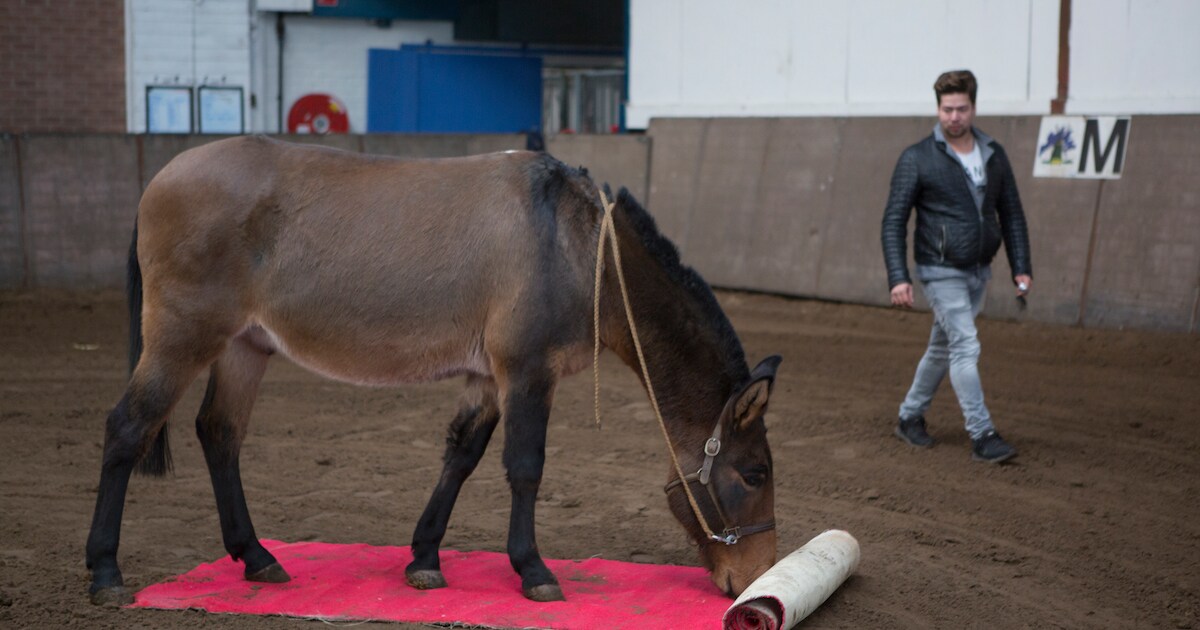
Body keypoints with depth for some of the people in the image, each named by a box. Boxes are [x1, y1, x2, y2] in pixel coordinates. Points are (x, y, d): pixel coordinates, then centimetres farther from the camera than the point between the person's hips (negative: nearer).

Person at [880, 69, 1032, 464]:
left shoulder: (994, 155, 5)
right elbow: (893, 221, -10)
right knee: (966, 347, -13)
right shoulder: (917, 159, -10)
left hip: (979, 271, 6)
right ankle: (982, 436, -10)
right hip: (941, 272, -6)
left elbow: (1011, 214, 11)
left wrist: (1021, 267, 3)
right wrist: (898, 278, -19)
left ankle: (910, 417, 31)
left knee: (943, 348, 15)